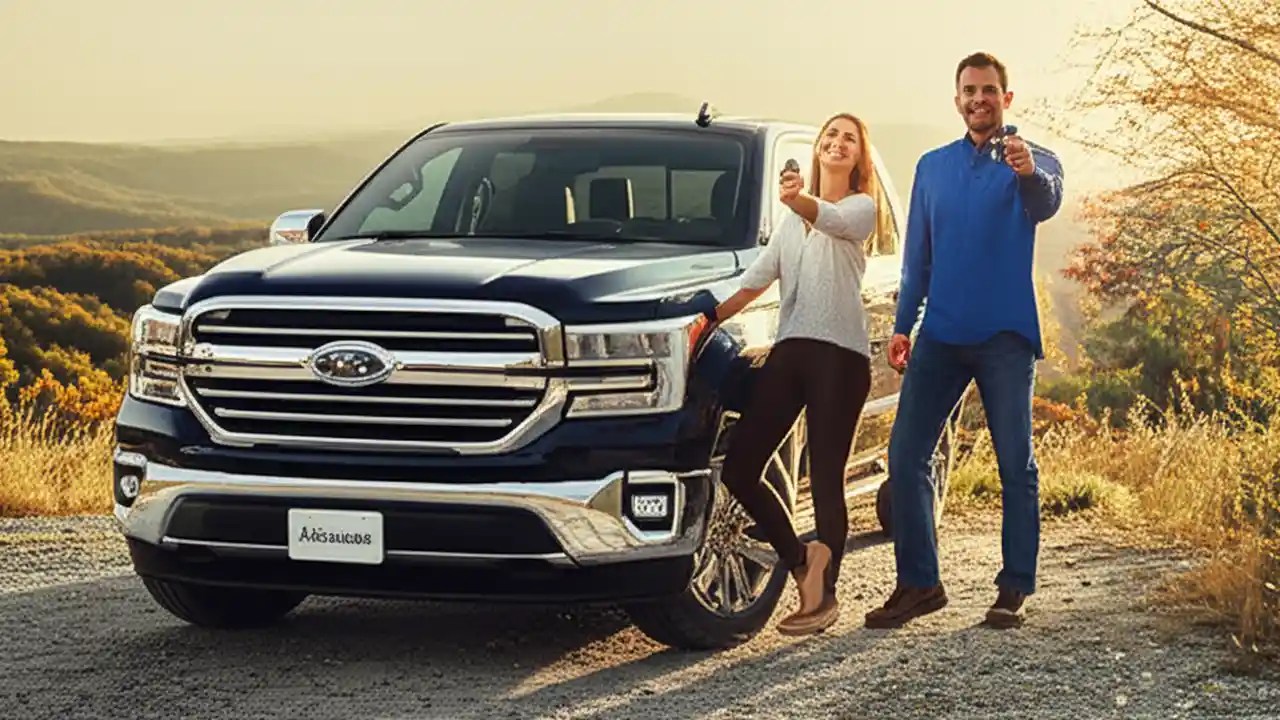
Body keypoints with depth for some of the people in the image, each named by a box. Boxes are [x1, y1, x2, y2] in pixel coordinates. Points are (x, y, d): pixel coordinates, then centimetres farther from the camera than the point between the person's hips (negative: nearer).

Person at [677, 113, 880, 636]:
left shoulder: (861, 208, 4)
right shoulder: (794, 218, 26)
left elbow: (832, 219, -19)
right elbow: (760, 275, 22)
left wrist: (799, 200, -41)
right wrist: (716, 314, 7)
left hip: (840, 352, -6)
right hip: (790, 348, 6)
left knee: (825, 480, -6)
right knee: (739, 467, -3)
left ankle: (824, 594, 4)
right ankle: (801, 561, 11)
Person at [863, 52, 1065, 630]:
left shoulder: (1031, 161, -1)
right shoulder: (933, 166, 13)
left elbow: (1046, 203, -25)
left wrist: (1029, 174, -47)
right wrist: (902, 326, 11)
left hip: (1005, 335, -4)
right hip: (941, 334, 4)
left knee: (1016, 464, -2)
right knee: (905, 456, -1)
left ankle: (1015, 588, 4)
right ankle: (918, 582, 6)